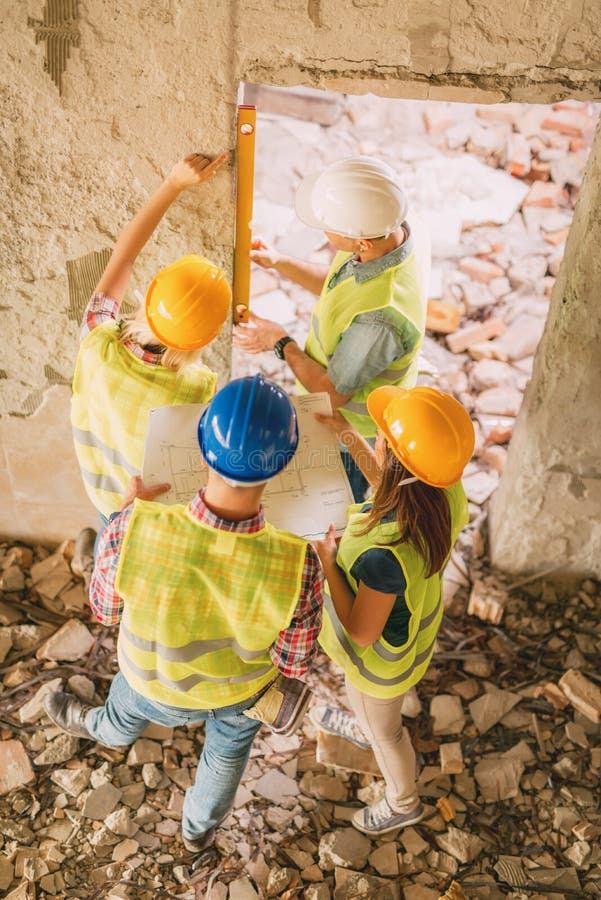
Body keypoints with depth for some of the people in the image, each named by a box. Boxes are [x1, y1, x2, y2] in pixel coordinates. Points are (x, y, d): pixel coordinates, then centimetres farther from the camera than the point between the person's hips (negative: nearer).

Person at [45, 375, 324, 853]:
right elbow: (293, 663, -20)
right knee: (228, 746, 37)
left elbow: (105, 609, -18)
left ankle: (100, 729, 75)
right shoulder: (296, 565, -41)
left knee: (125, 711, 38)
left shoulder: (133, 530, -41)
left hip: (156, 678, 0)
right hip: (242, 687, 0)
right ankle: (200, 826, 67)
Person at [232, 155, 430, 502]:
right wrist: (278, 262, -5)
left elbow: (333, 392, -27)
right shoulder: (395, 230, -18)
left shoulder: (379, 317, -45)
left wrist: (280, 342, -15)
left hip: (348, 435, -8)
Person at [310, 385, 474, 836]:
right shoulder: (447, 492, -26)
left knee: (385, 729, 27)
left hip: (382, 657, -6)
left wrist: (328, 562, -24)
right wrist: (346, 433, -5)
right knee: (358, 691, 39)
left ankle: (403, 803, 59)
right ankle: (361, 728, 74)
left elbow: (362, 634, -30)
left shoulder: (386, 553, -48)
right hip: (414, 623, 7)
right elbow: (389, 482, -2)